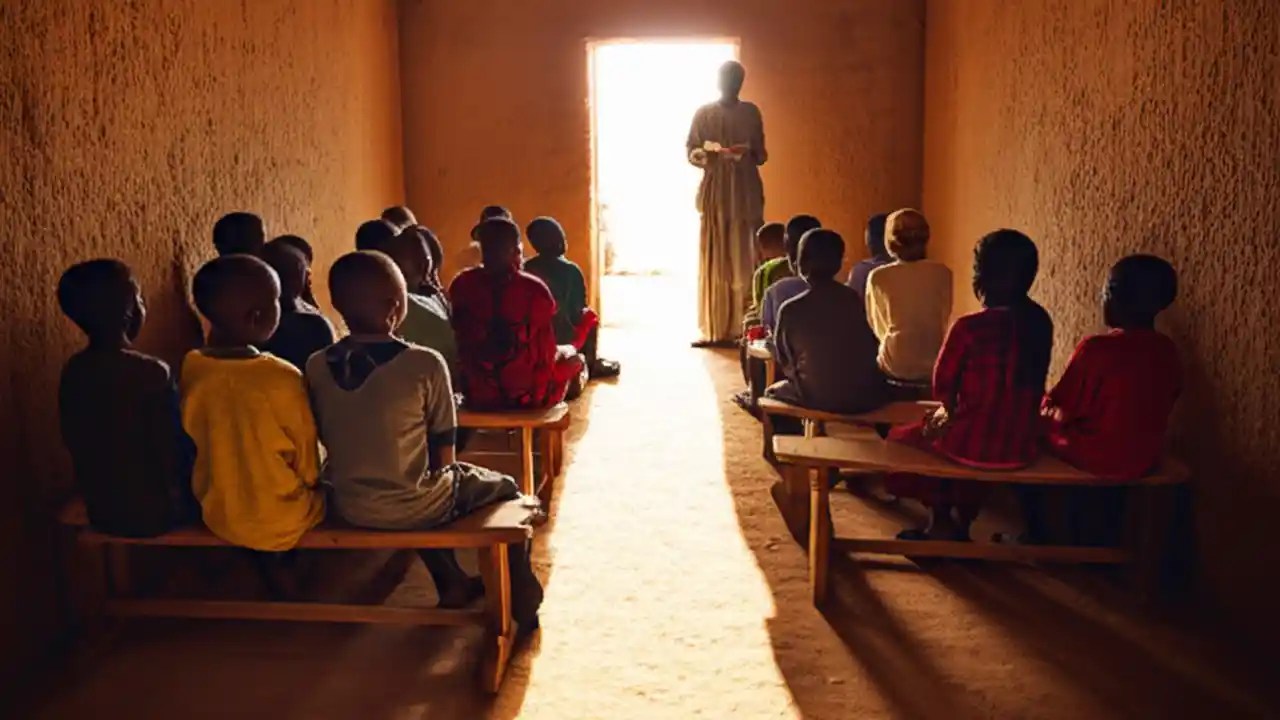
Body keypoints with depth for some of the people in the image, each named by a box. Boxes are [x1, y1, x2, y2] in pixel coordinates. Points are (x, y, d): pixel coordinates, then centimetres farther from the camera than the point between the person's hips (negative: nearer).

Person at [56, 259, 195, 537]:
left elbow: (74, 443, 7)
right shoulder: (152, 373, -23)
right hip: (152, 511, -6)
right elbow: (173, 453, -17)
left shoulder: (73, 371, -3)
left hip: (100, 510, 6)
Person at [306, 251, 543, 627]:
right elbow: (444, 458, -13)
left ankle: (452, 583, 46)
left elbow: (330, 442, 4)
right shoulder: (425, 364, -20)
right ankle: (521, 603, 29)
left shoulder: (317, 368, -8)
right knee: (504, 488, 22)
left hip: (350, 508, 5)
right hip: (415, 507, -5)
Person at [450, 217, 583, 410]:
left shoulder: (462, 285, -6)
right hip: (528, 394, -4)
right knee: (571, 354, 27)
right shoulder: (534, 289, -15)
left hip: (476, 395, 4)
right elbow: (547, 352, -5)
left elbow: (459, 342, 8)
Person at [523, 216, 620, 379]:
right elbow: (577, 310, -3)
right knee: (590, 315, 24)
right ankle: (591, 366, 33)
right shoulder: (570, 270, -13)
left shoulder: (525, 268, -1)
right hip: (563, 338, -4)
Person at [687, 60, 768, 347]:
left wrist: (750, 152, -10)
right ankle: (713, 329, 0)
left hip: (746, 192, 1)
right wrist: (703, 154, -18)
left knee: (746, 259, -3)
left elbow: (761, 154, 12)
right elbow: (689, 150, 3)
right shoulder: (703, 113, 5)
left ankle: (745, 328, 0)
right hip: (715, 192, -1)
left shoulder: (751, 112, 9)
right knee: (714, 260, -3)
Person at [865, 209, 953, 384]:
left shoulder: (878, 277, -4)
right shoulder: (942, 273, -1)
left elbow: (877, 326, 8)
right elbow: (943, 321, 10)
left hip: (896, 365, -1)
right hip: (934, 364, 1)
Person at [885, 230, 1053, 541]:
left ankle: (941, 524, 33)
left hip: (974, 444, -5)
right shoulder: (1040, 322, 0)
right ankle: (961, 525, 38)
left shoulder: (970, 327, -18)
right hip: (1022, 447, 6)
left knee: (901, 436, 24)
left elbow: (943, 385, -6)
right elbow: (1029, 385, 11)